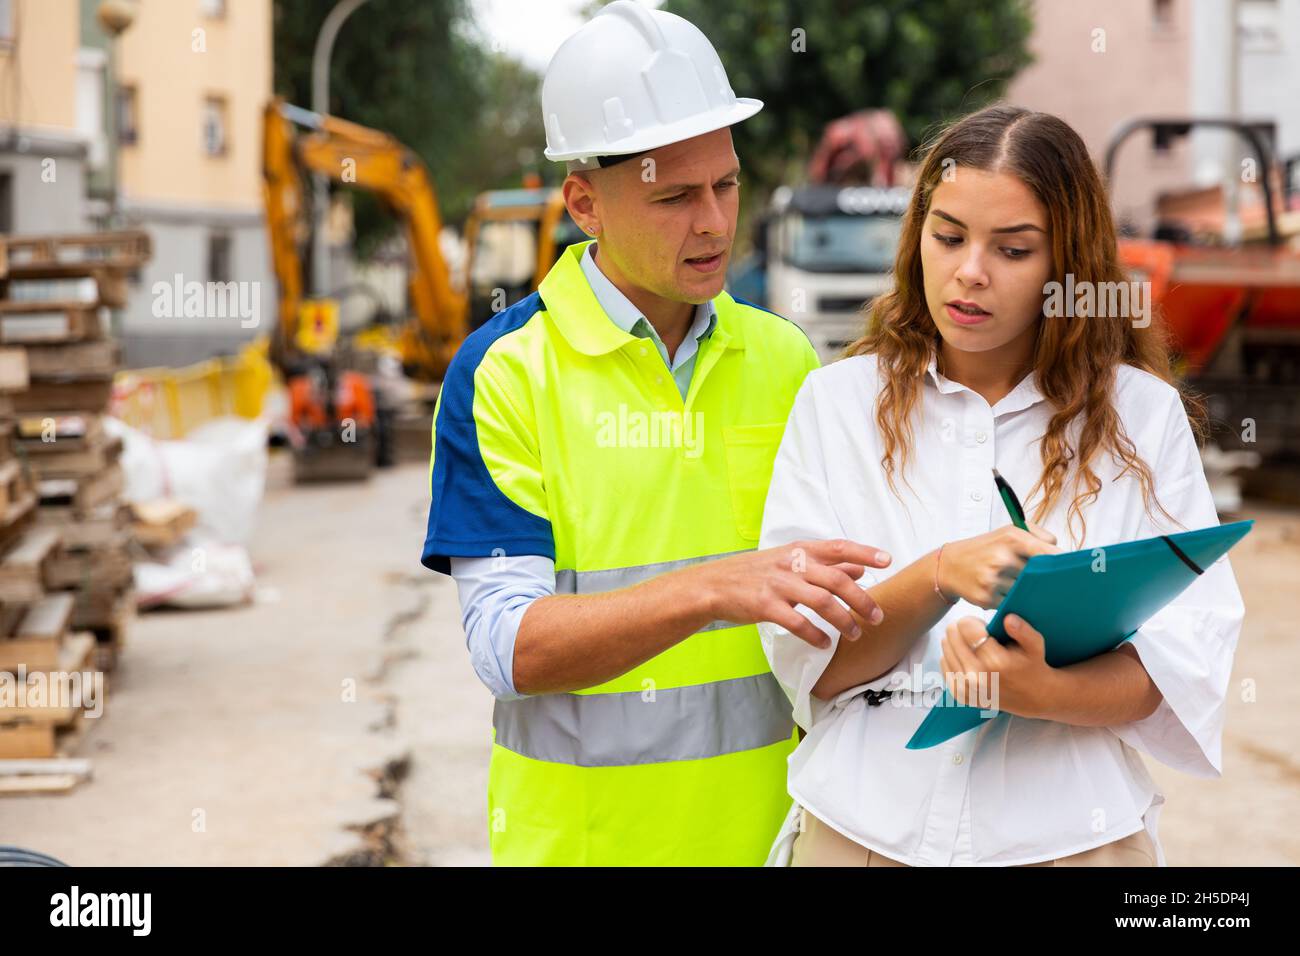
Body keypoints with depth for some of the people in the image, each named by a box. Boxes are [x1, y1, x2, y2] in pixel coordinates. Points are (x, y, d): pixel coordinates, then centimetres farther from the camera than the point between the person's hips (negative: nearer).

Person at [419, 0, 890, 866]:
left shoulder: (784, 359, 3)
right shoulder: (503, 371, -10)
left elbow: (821, 591, 11)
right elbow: (508, 646, -17)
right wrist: (715, 589, -30)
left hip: (770, 823, 4)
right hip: (584, 830, -3)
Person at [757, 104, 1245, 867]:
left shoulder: (1142, 415, 0)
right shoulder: (838, 401, 1)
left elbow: (1190, 653, -7)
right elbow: (803, 657, -6)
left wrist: (1046, 693, -24)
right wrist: (939, 576, -22)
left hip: (1073, 834, 0)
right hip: (861, 827, 1)